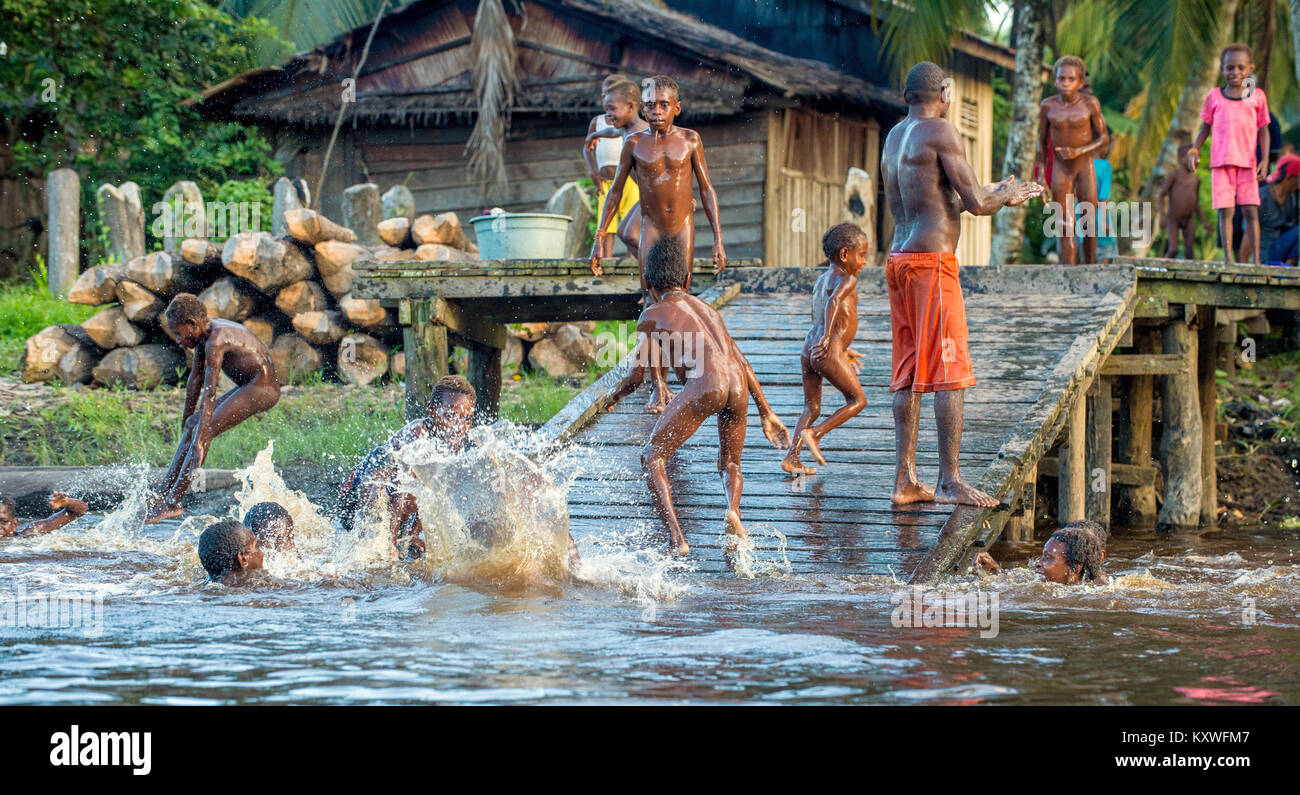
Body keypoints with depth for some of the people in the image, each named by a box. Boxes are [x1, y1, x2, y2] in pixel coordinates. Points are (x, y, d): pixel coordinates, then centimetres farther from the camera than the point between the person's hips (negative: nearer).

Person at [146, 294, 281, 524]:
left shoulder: (216, 341, -23)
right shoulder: (204, 334, 6)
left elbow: (209, 393, -28)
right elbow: (196, 379, 15)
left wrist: (200, 439, -30)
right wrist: (187, 419, 22)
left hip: (262, 388, -10)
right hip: (248, 386, 10)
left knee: (203, 432, -16)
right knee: (193, 425, 10)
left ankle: (172, 502, -14)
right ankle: (164, 491, 11)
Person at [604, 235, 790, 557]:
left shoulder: (653, 314, 17)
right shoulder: (708, 310, 33)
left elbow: (636, 376, 14)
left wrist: (613, 398, 35)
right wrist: (767, 414, 36)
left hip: (704, 386, -5)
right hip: (738, 388, 5)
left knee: (652, 458, 9)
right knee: (730, 464, 25)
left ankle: (676, 539, -6)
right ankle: (733, 510, -8)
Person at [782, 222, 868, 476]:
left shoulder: (821, 281, 20)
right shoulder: (847, 279, -6)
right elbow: (834, 302, -27)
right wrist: (828, 338, -34)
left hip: (809, 351, 8)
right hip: (829, 354, -8)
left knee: (812, 408, 15)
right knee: (857, 400, 7)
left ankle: (792, 457, 5)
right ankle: (814, 434, -5)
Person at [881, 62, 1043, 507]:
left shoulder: (894, 138, 19)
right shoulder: (941, 132, -8)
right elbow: (975, 204, -13)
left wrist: (995, 192, 31)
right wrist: (1007, 196, 8)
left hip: (899, 259, 9)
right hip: (933, 260, -9)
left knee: (909, 372, 9)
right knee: (949, 372, -7)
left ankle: (906, 480, 9)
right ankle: (950, 482, -11)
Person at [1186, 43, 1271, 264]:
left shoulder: (1257, 96, 9)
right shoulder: (1214, 96, 10)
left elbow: (1263, 130, 10)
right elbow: (1205, 127, 17)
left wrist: (1265, 159, 0)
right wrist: (1194, 150, 3)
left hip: (1247, 163, 0)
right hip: (1221, 162, 0)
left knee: (1251, 211, -4)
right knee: (1226, 211, -3)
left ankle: (1256, 260, 0)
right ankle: (1228, 259, -1)